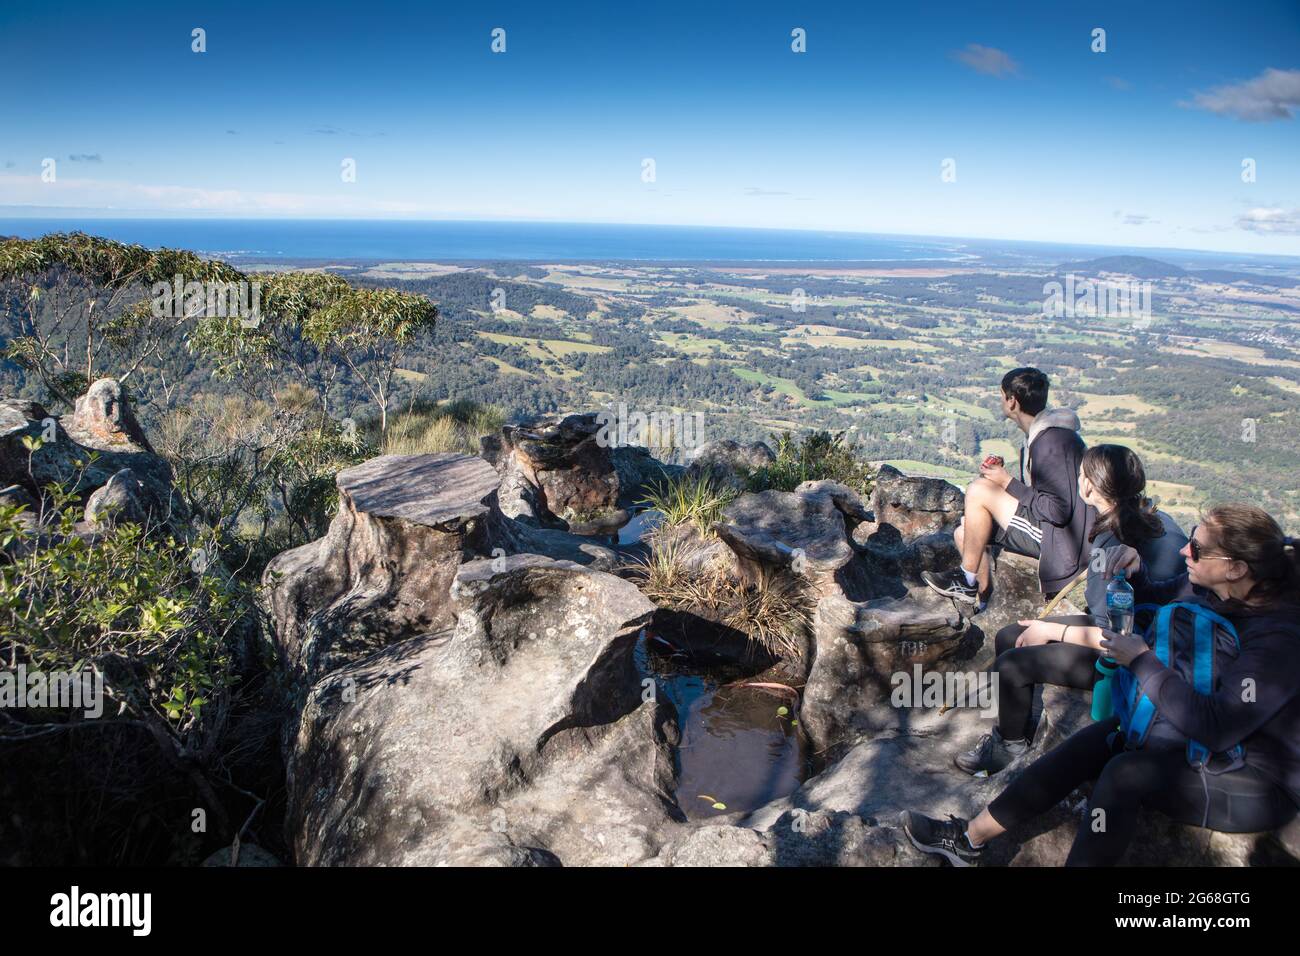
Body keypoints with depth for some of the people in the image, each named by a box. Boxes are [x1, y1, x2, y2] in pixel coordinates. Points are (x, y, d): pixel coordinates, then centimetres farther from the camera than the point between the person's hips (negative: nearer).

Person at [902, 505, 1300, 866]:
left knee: (1126, 773, -28)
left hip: (1257, 787, -8)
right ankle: (969, 838, -1)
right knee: (1092, 743, -6)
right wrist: (1133, 572, -9)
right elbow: (1153, 599, 14)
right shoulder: (1208, 588, -7)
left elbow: (1214, 728, -38)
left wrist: (1141, 660, -29)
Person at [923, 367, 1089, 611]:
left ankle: (968, 581, -3)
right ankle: (981, 602, 12)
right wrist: (1001, 477, 3)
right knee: (965, 532, 5)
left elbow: (1058, 510, -24)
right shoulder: (1039, 433, 12)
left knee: (979, 490, -17)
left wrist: (1008, 483, -16)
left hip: (1059, 541, -10)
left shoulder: (1053, 441, -21)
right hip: (1044, 527, 10)